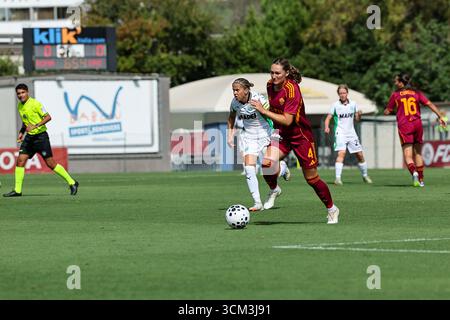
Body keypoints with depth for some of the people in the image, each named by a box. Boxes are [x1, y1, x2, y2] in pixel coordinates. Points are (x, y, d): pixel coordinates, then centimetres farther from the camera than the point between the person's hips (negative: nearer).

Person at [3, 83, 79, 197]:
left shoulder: (35, 103, -14)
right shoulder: (20, 106, 10)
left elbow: (48, 117, -17)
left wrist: (35, 126, -26)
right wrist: (21, 132, 12)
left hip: (40, 136, -7)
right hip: (29, 137, 7)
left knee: (51, 163, -5)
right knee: (20, 160, -4)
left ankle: (72, 183, 7)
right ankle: (17, 190, 0)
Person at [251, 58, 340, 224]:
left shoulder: (292, 89, -25)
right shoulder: (270, 85, -3)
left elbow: (287, 120, -29)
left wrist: (264, 111, -29)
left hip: (301, 136, -5)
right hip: (281, 135, 5)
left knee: (312, 179, 4)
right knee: (267, 163, -24)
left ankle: (332, 209, 25)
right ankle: (274, 190, 6)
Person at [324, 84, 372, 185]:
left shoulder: (353, 104, 5)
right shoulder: (335, 105, -4)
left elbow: (357, 119, 12)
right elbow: (328, 118, -2)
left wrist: (359, 115, -11)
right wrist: (327, 127, -21)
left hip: (351, 133, 4)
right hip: (340, 133, -4)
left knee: (360, 155, 8)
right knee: (341, 153, -23)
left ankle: (365, 176, 28)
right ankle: (338, 178, -27)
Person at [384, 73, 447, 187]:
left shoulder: (395, 95, 3)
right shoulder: (416, 93, 10)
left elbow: (387, 112, 7)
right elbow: (429, 104, 0)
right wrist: (440, 117, -1)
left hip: (404, 126, -3)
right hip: (417, 124, 3)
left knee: (408, 156, -7)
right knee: (418, 153, 17)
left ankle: (414, 172, -35)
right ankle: (420, 180, 19)